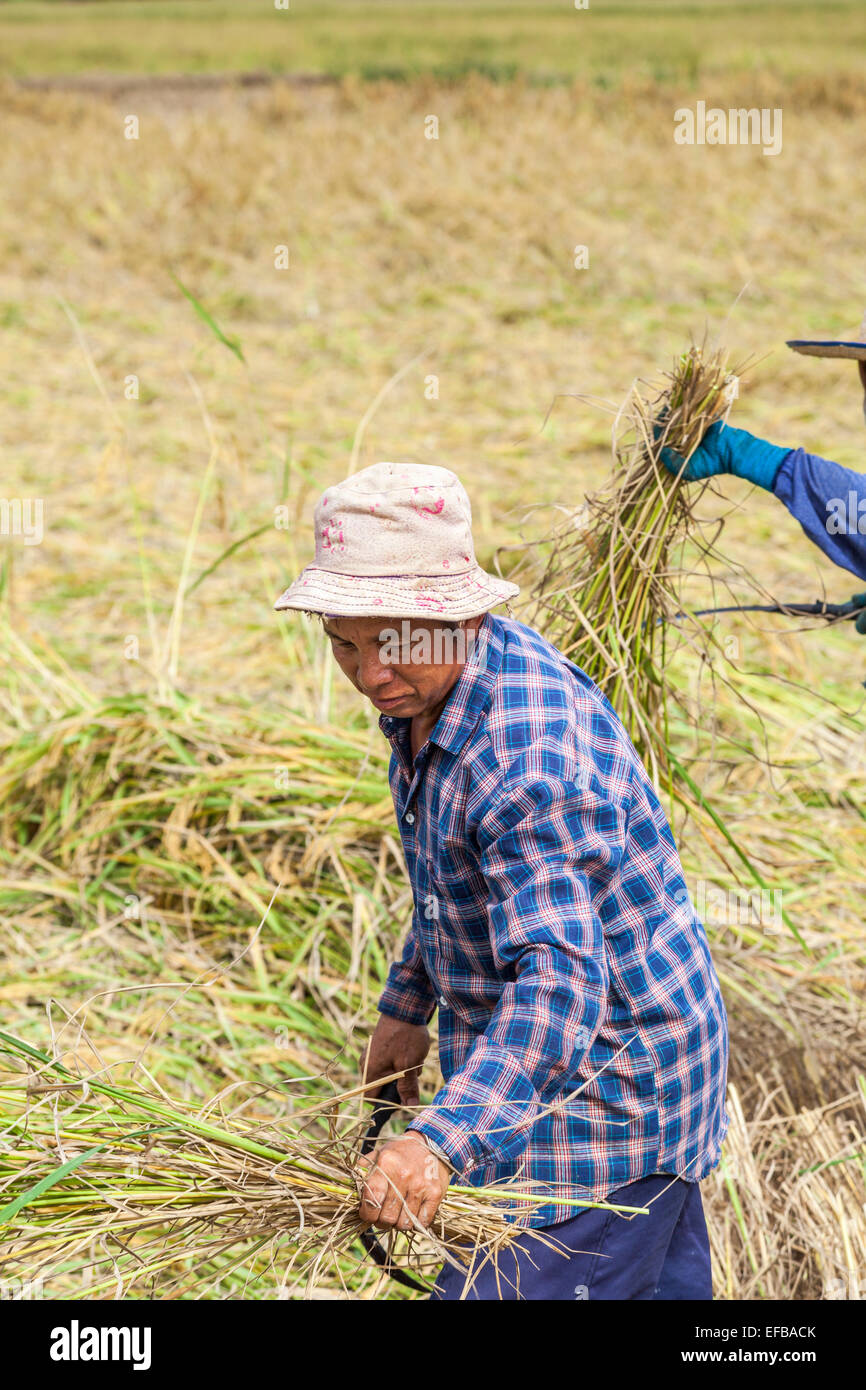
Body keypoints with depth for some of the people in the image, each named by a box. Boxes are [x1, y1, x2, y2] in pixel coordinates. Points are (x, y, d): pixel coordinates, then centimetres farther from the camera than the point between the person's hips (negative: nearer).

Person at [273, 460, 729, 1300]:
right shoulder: (433, 681, 0)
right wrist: (408, 1003, 19)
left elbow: (561, 979, -41)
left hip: (605, 1085, -10)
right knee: (661, 1282, 23)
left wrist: (442, 1138, -51)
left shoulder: (528, 756, -32)